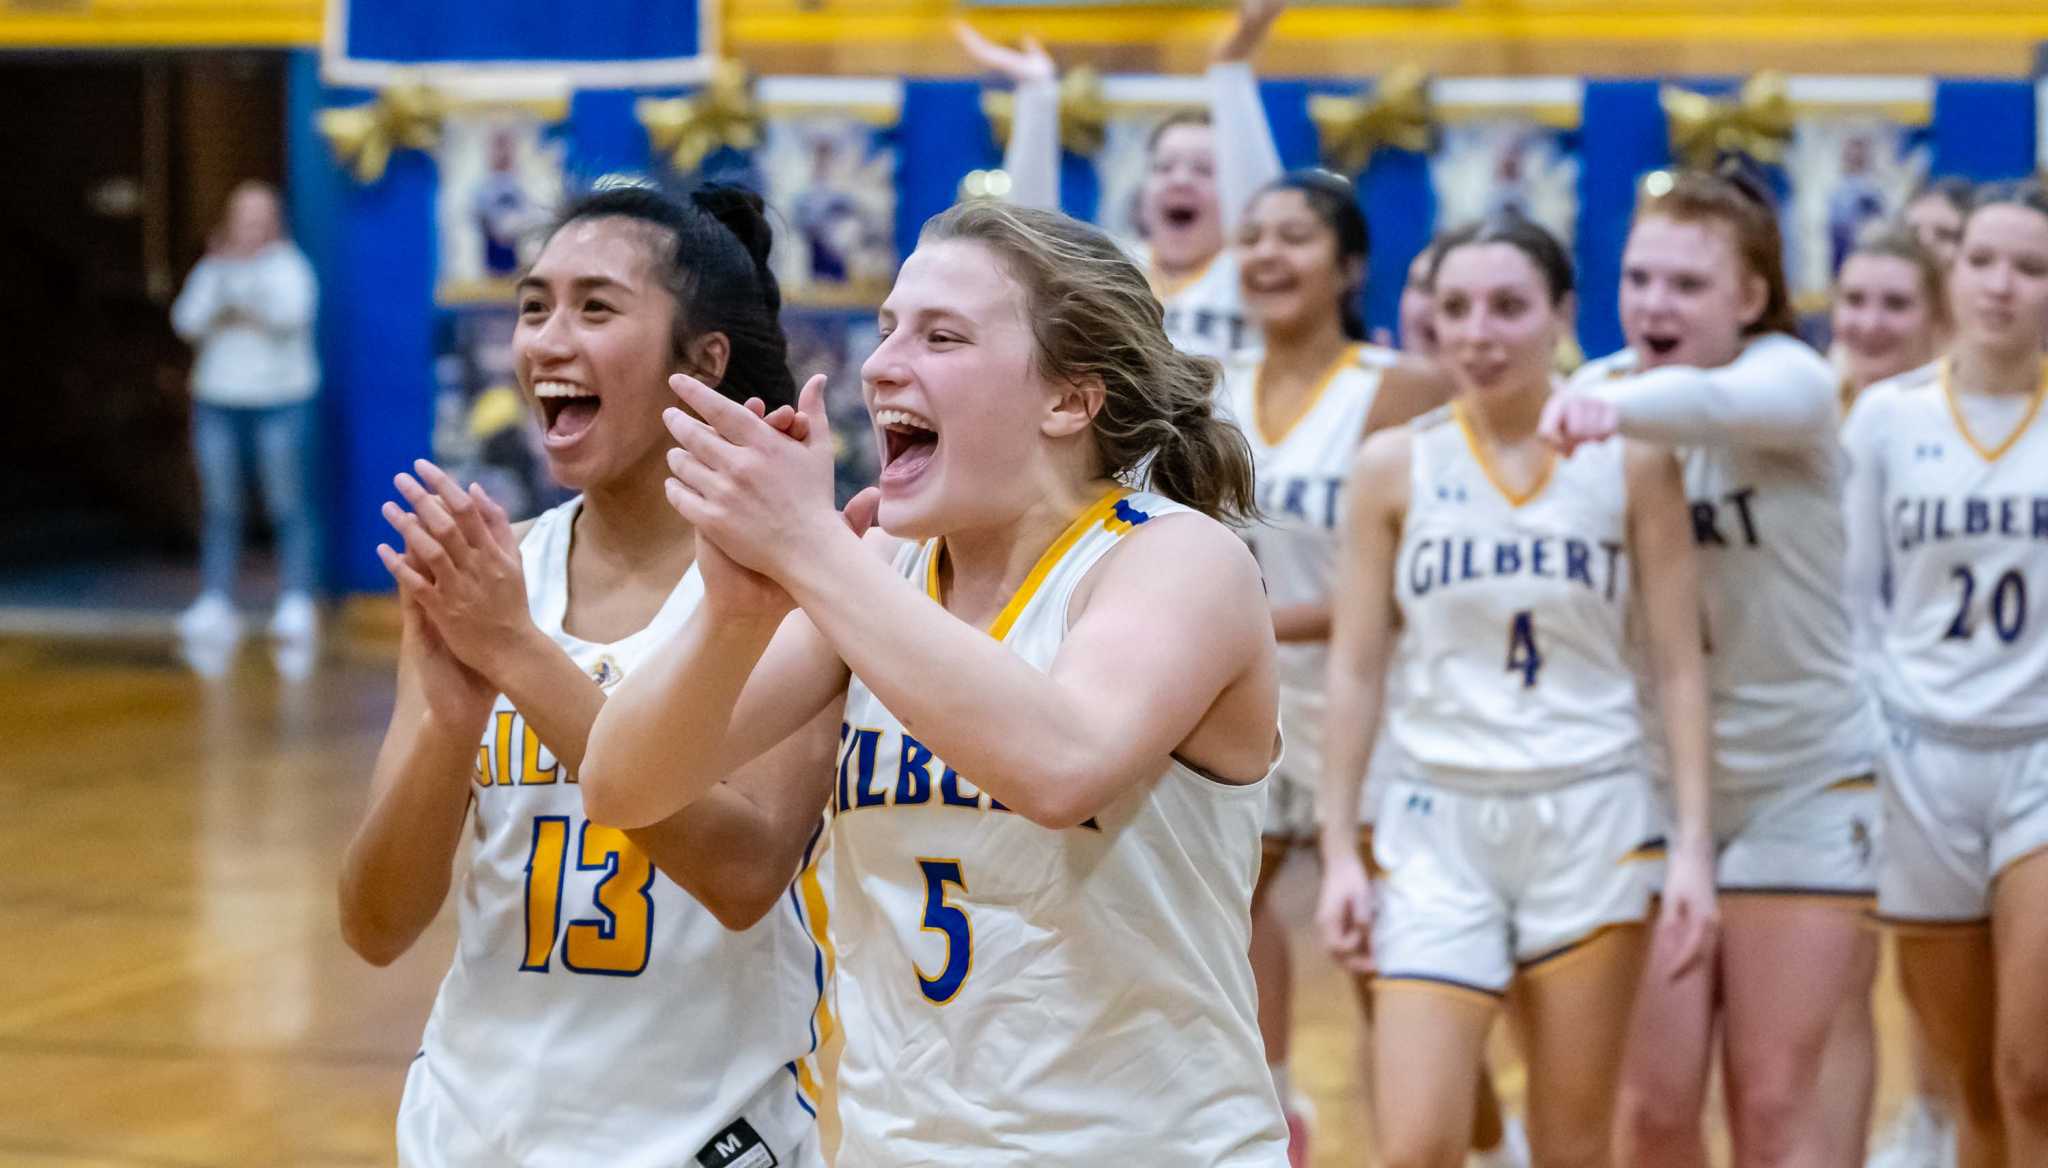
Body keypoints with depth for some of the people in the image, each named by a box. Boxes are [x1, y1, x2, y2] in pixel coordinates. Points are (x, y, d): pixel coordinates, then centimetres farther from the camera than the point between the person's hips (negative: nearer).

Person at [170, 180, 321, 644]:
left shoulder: (289, 266, 0)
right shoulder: (210, 270, 10)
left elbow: (291, 316, -16)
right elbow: (187, 322, -2)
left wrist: (252, 278, -20)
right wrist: (218, 274, -10)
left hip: (280, 401, -3)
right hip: (217, 401, 3)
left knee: (288, 505, -6)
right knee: (218, 508, 3)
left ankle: (296, 605, -3)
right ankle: (215, 605, 5)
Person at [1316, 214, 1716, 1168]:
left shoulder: (1632, 462, -1)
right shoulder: (1394, 466, 0)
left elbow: (1679, 665, 1)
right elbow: (1354, 669, 3)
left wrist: (1693, 846, -5)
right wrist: (1338, 849, -1)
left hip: (1590, 820, 0)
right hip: (1437, 823, 0)